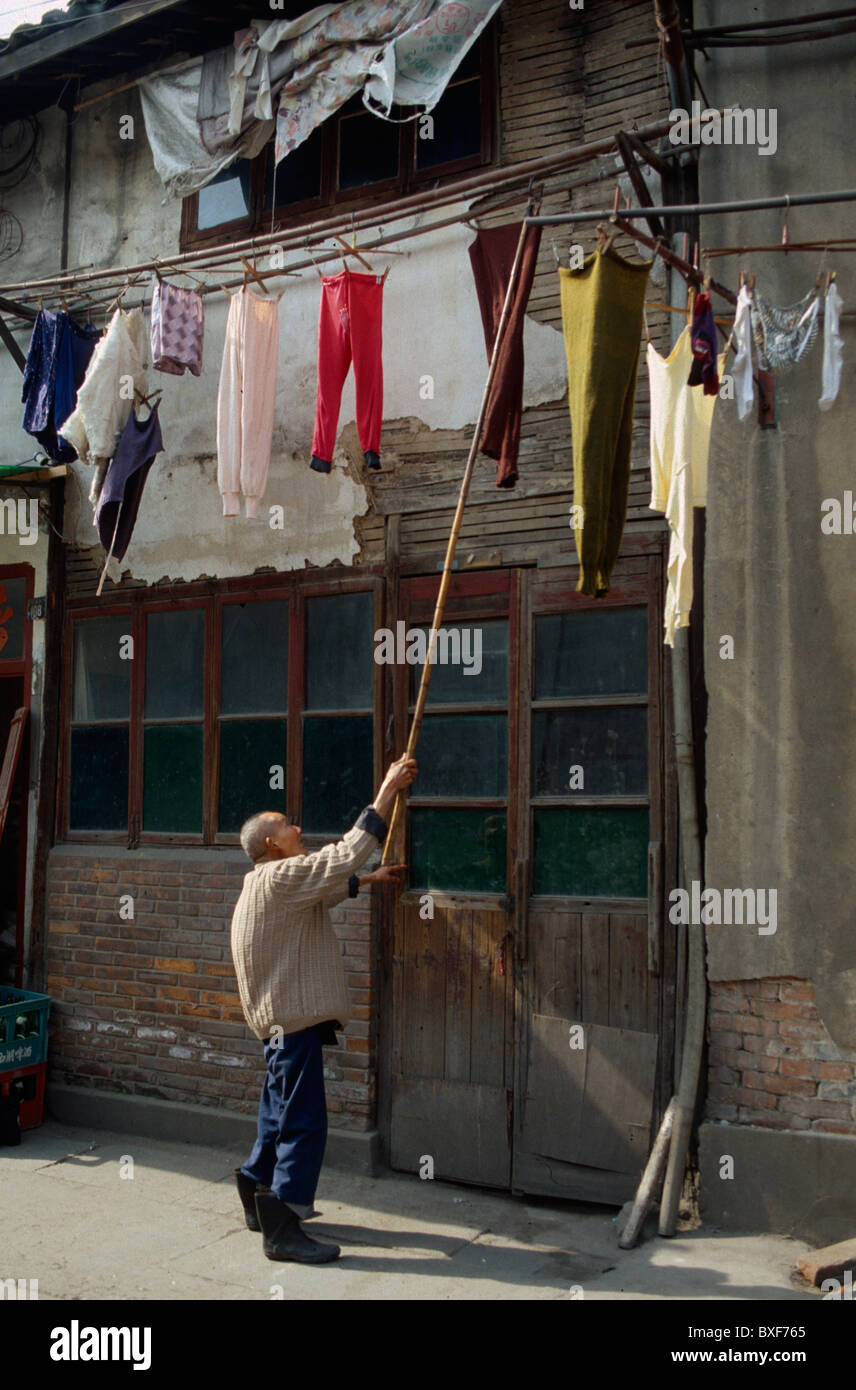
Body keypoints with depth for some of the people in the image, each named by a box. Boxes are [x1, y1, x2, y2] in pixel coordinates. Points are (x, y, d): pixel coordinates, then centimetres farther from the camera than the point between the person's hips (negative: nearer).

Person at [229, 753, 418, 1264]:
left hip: (283, 1023, 11)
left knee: (282, 1118, 21)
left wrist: (371, 879, 29)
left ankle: (260, 1196, 35)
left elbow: (329, 889, 32)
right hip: (294, 1022, -11)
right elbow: (348, 853, -23)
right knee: (303, 1125, -6)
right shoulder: (280, 878, -18)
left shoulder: (274, 883, 15)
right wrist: (388, 789, -20)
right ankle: (283, 1229, -1)